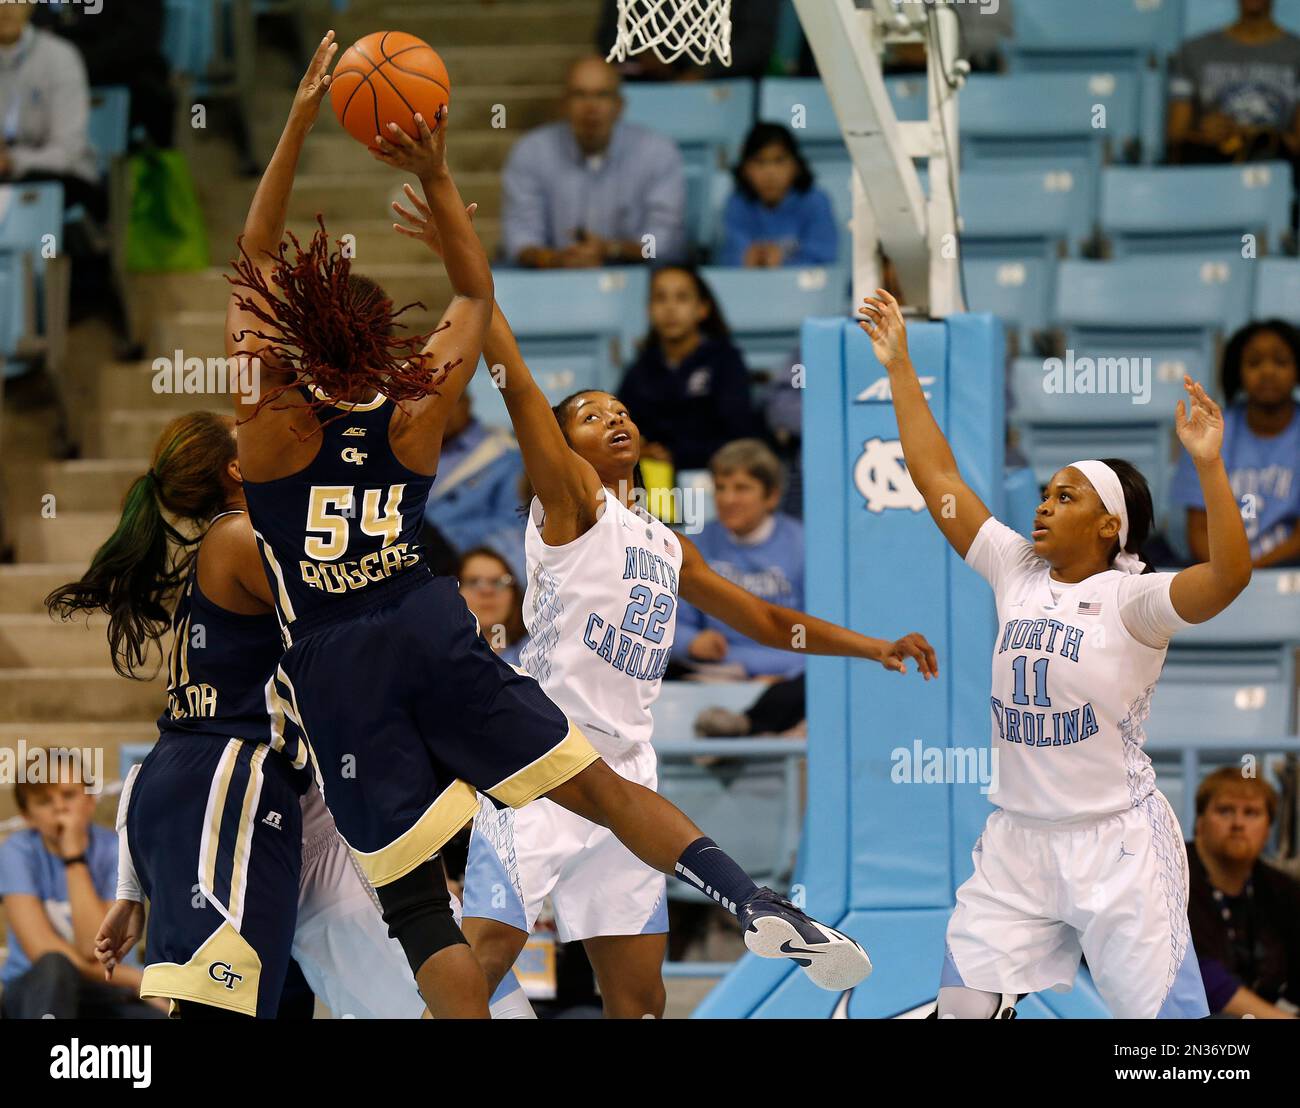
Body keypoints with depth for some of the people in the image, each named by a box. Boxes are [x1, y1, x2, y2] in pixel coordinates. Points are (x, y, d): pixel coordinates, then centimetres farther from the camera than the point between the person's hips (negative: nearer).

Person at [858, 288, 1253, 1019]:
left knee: (1159, 1013, -4)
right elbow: (940, 480, 10)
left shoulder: (1132, 598, -11)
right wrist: (900, 369, 9)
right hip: (1018, 841, 6)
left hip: (1117, 843, -6)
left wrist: (1209, 465, -37)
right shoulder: (1018, 574, 6)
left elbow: (1229, 576, -28)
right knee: (964, 1007, 4)